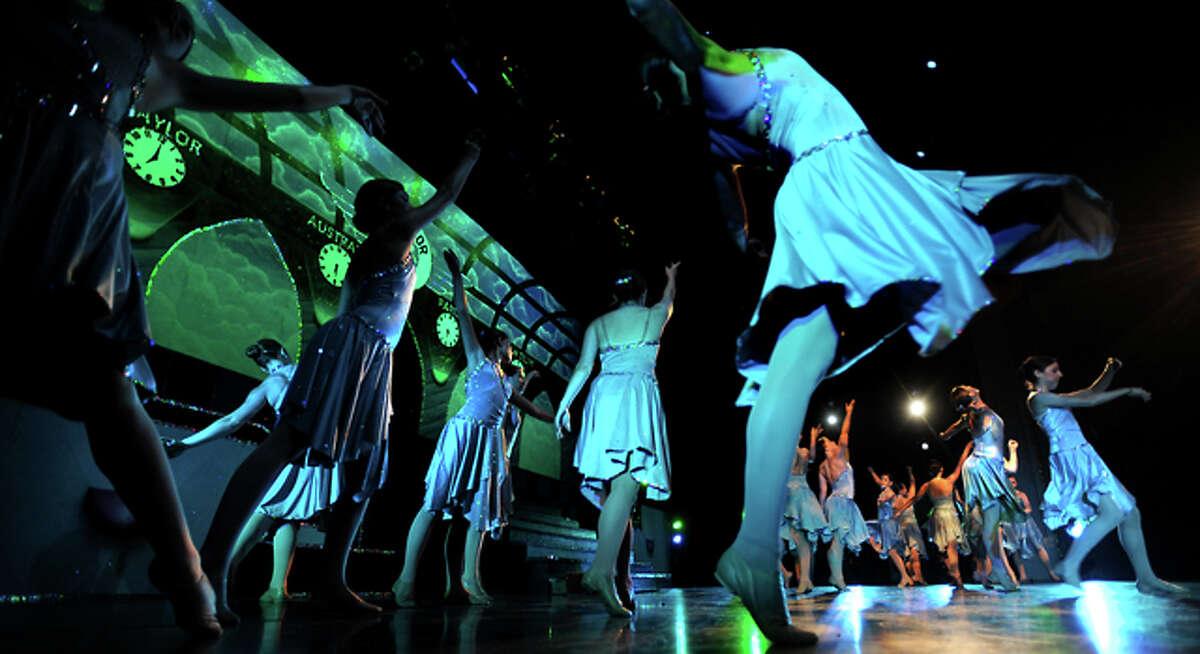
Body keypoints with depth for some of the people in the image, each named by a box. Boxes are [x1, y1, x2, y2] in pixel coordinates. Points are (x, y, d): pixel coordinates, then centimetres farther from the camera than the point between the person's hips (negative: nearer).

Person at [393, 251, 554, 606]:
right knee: (434, 502, -10)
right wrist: (457, 275, 7)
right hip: (464, 433, -7)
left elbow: (531, 408, 38)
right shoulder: (478, 360, 11)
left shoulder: (506, 384, 27)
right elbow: (462, 312, 8)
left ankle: (471, 578, 10)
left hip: (489, 443, 7)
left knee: (481, 509, 4)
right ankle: (406, 578, -10)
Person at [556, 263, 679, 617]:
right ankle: (601, 569, -32)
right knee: (626, 486, -16)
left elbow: (583, 367, 7)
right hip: (638, 399, -4)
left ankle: (621, 579, 7)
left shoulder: (597, 325, 17)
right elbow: (669, 297, 34)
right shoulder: (654, 316, 12)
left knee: (610, 490, 7)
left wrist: (564, 405, 5)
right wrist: (671, 277, 54)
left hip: (603, 399, 4)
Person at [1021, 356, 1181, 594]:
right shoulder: (1037, 398, -9)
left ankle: (1146, 578, 15)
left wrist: (1110, 371, 15)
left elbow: (1092, 392, 29)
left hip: (1084, 458, 10)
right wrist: (1128, 391, -2)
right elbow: (1087, 400, -10)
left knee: (1131, 514, 8)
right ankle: (1069, 564, -16)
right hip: (1071, 458, -10)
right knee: (1113, 513, -22)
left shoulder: (1051, 398, 21)